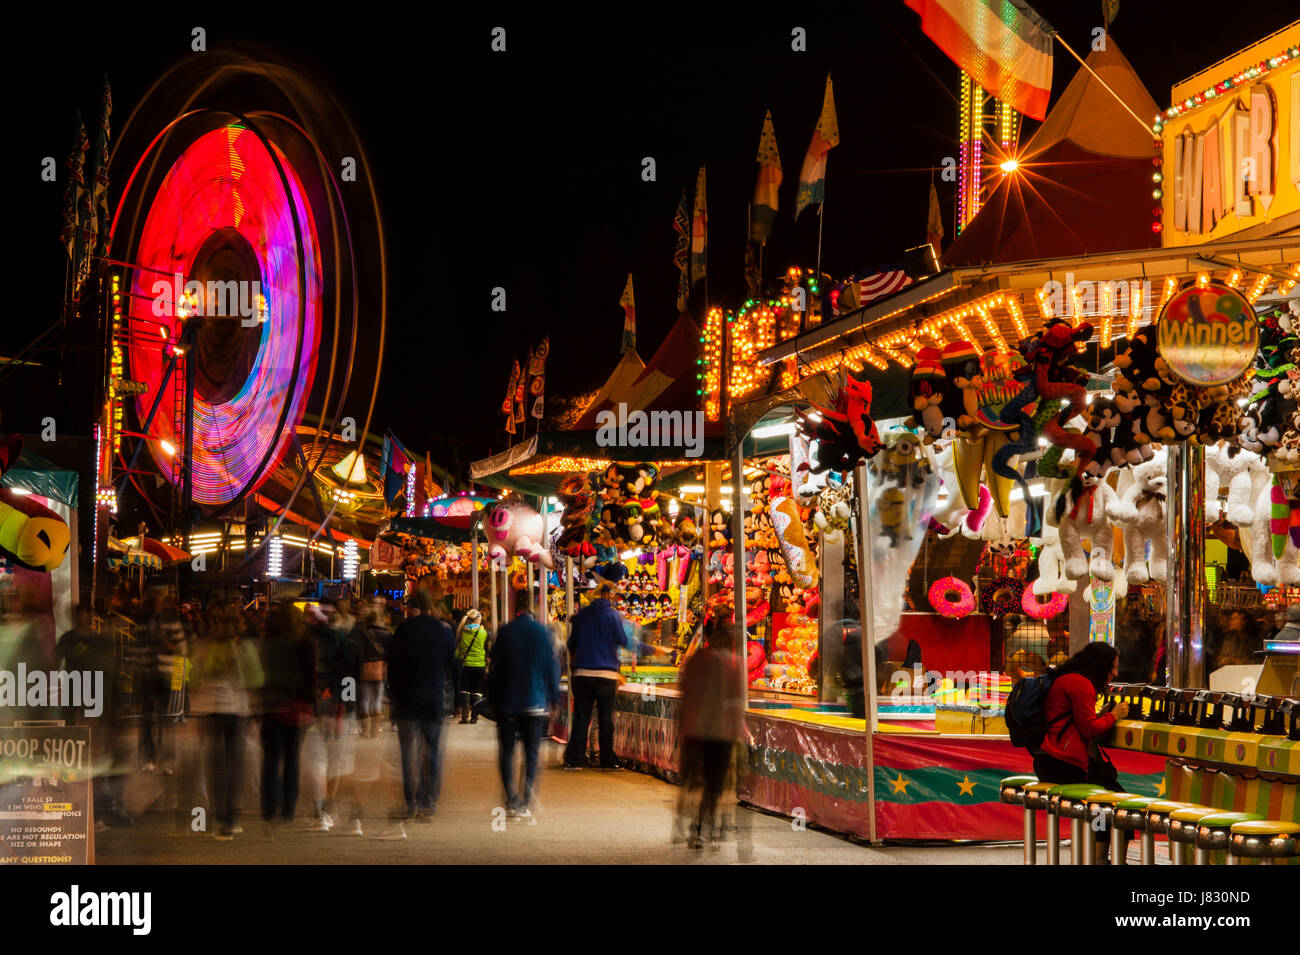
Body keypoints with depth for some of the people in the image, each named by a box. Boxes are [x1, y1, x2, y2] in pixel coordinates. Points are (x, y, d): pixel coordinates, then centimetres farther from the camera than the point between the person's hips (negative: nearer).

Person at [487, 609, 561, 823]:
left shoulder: (504, 633, -4)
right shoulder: (542, 633, -2)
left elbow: (495, 668, -2)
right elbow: (552, 667, 1)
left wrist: (492, 700, 6)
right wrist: (554, 700, 8)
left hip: (507, 703, -1)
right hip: (535, 703, 1)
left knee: (507, 752, 8)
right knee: (531, 755, 6)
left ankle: (512, 802, -2)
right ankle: (525, 804, -3)